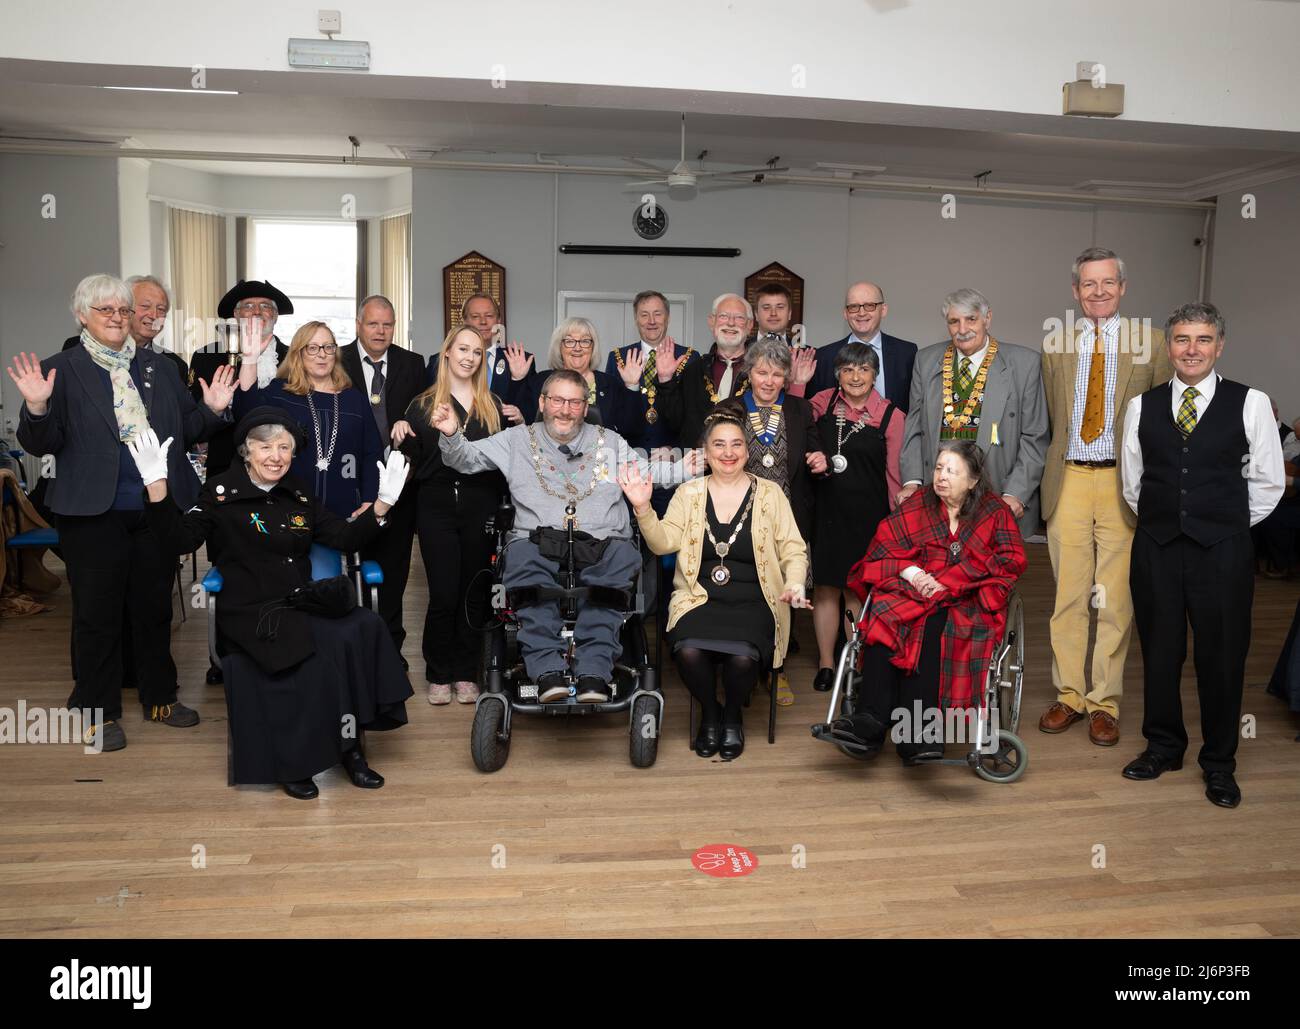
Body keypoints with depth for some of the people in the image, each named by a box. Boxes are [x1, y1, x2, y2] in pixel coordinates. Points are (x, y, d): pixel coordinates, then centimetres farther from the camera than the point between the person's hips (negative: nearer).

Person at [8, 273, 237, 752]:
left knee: (155, 605, 15)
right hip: (95, 513, -3)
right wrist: (37, 407, -24)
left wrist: (212, 410, -6)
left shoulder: (158, 367, 11)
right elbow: (40, 445, -6)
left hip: (159, 507, 4)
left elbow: (187, 429, 12)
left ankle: (159, 697, 29)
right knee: (97, 612, 6)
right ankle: (99, 712, 19)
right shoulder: (60, 370, -1)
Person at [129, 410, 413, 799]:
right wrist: (157, 486, -21)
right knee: (324, 652, -30)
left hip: (302, 606, 5)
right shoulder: (221, 493, 2)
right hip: (250, 614, -5)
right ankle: (292, 763, -12)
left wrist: (382, 503, 1)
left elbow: (345, 538, 13)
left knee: (363, 629, -25)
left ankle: (349, 744, -13)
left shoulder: (298, 494, 16)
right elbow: (178, 540, -9)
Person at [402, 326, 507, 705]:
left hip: (481, 506, 2)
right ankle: (439, 674, 14)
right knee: (443, 594, -2)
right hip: (437, 506, -1)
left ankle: (466, 674, 18)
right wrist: (403, 437, -15)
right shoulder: (423, 405, 7)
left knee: (475, 592, 6)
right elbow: (411, 458, 4)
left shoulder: (493, 405, 12)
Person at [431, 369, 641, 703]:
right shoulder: (518, 440, 21)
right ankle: (548, 671, -38)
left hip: (602, 542, 1)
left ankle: (594, 672, -38)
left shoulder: (609, 441, 24)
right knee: (522, 556, -35)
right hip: (539, 541, 0)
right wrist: (451, 435, -9)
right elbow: (466, 458, 12)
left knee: (623, 558, -34)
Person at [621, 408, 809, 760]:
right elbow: (663, 543, -2)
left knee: (742, 656, -30)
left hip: (753, 601, -1)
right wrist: (643, 508, -19)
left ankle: (732, 716, 7)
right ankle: (710, 714, 5)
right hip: (700, 598, 1)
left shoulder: (769, 493, 7)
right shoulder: (689, 493, 9)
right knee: (688, 651, -29)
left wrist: (794, 584, -14)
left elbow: (793, 550, 5)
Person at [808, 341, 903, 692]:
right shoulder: (823, 402, 1)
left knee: (857, 588, 7)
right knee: (825, 586, 6)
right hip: (825, 508, 2)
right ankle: (826, 663, 19)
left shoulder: (890, 415, -4)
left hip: (867, 513, -1)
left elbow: (894, 471, -1)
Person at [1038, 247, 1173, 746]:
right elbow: (1046, 417, 10)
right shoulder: (1054, 344, 8)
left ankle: (1105, 703, 16)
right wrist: (1047, 476, 3)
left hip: (1123, 483, -1)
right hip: (1068, 481, 1)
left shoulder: (1151, 343, 4)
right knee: (1068, 595, 7)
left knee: (1116, 599, 3)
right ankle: (1069, 695, 20)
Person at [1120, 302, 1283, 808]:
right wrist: (1163, 520, 10)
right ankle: (1164, 746, 28)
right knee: (1159, 649, 10)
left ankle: (1219, 763, 21)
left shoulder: (1250, 403, -2)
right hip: (1156, 545, 2)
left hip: (1223, 550, -2)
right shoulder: (1142, 406, 5)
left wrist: (1227, 525, 8)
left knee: (1222, 655, 5)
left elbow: (1267, 484, 4)